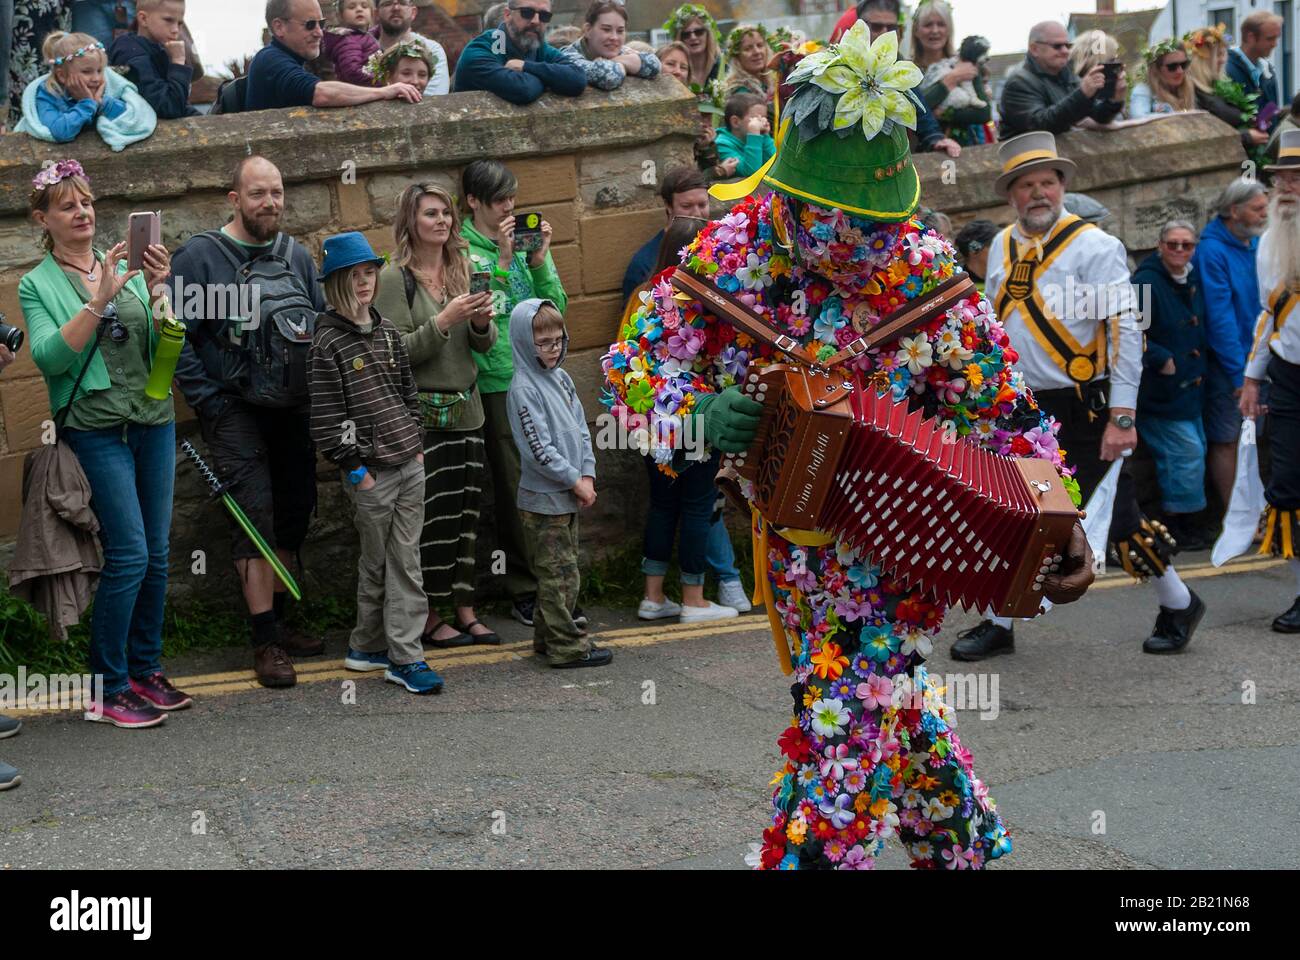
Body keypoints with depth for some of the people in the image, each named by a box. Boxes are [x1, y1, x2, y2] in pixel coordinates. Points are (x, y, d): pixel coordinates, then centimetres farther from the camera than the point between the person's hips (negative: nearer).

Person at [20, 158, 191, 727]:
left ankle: (145, 670, 20)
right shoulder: (38, 285, 2)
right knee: (129, 554, -10)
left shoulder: (128, 270, 10)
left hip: (153, 419, 4)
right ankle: (106, 690, 0)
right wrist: (99, 300, -23)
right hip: (96, 428, -4)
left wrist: (159, 292, -17)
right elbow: (49, 357, -14)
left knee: (156, 554, 7)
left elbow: (166, 345, 1)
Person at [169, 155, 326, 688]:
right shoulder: (199, 255, -7)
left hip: (293, 406, 6)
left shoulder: (296, 255, 10)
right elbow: (176, 337, -10)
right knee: (255, 514, -12)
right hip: (235, 409, -6)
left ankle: (276, 620, 25)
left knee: (295, 510, 10)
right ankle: (266, 641, -7)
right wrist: (209, 401, -14)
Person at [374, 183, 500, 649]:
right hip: (422, 413, -6)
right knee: (432, 516, -4)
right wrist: (444, 320, -21)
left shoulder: (461, 270, 11)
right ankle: (428, 617, 7)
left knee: (466, 512, 9)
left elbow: (485, 345, 11)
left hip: (466, 409, 6)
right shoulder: (395, 277, -7)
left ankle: (464, 609, 18)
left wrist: (482, 322, -10)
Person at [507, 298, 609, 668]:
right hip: (543, 498, -8)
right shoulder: (523, 388, -16)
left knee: (561, 570, 15)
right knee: (560, 572, -3)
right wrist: (575, 481, -15)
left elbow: (581, 430, 12)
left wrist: (588, 474, 0)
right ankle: (567, 646, 3)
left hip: (568, 496, 9)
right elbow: (538, 449, -19)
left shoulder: (561, 379, 10)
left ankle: (547, 636, 25)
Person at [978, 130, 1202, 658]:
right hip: (1020, 407, 5)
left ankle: (1178, 605, 23)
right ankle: (998, 625, 19)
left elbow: (1125, 332, -14)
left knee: (1116, 517, 1)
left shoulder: (1093, 245, -10)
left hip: (1083, 407, -5)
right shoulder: (1003, 247, 8)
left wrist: (1122, 418, -19)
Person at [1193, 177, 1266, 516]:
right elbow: (1220, 316, -17)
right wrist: (1240, 372, -17)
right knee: (1226, 441, 2)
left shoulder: (1257, 245, 6)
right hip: (1228, 363, -6)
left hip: (1257, 361, 6)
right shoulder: (1212, 250, -15)